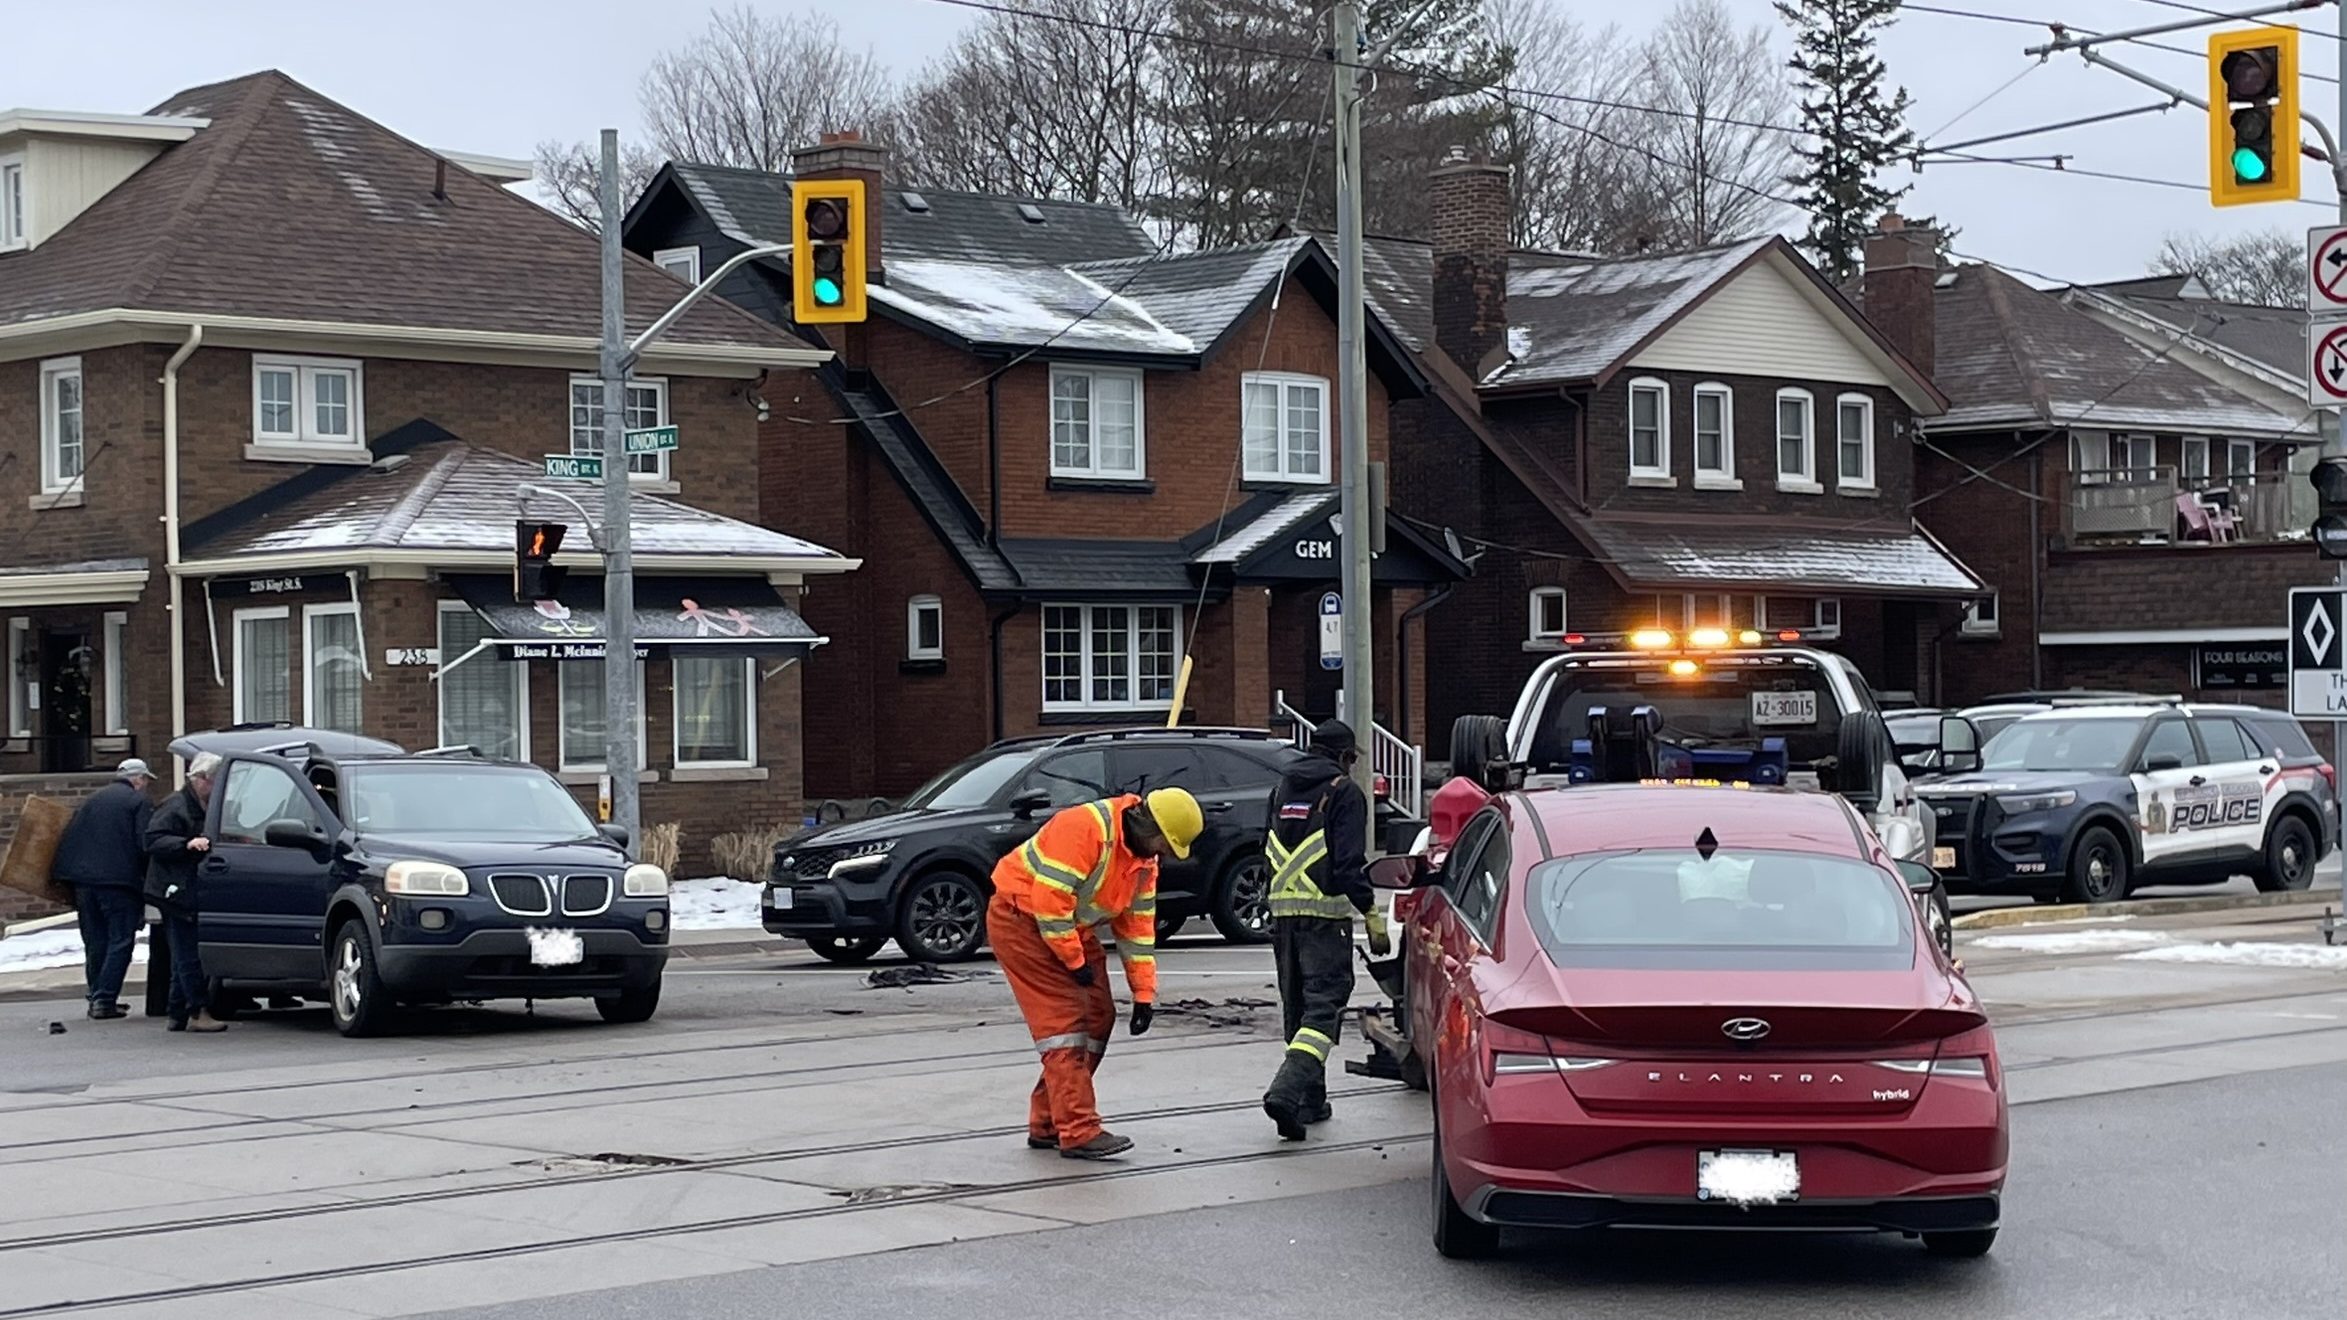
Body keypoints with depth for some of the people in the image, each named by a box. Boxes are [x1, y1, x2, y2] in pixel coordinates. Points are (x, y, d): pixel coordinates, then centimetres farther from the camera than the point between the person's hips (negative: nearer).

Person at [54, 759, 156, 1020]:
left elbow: (67, 841, 16)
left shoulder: (90, 801, 19)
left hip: (84, 882, 6)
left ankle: (97, 997, 17)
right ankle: (104, 1000, -10)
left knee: (94, 944, 14)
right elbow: (148, 844, -11)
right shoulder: (140, 802, -1)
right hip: (120, 881, -6)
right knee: (120, 942, -2)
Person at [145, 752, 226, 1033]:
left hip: (192, 892, 10)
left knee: (184, 957, 12)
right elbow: (153, 840, -18)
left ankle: (178, 1014, 16)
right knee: (189, 955, -11)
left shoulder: (203, 809, 20)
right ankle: (198, 1012, -12)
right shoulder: (174, 807, -10)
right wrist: (187, 844, -28)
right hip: (176, 891, -10)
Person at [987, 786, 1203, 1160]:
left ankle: (1047, 1125, 12)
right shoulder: (1085, 829, -27)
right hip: (1020, 918, -10)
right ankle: (1079, 1132, -19)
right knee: (1063, 1018, -17)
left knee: (1098, 1017, 5)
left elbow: (1137, 926, 8)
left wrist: (1144, 995, 4)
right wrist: (1075, 961, -20)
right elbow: (1050, 900, -29)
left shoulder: (1145, 859, 3)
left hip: (1070, 928, 10)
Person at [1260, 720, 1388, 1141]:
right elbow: (1350, 863, -12)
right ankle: (1287, 1091, -26)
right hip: (1325, 913, -7)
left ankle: (1311, 1101, 20)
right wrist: (1374, 917, -10)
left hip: (1282, 913, 7)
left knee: (1297, 1004, 16)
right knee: (1324, 1004, -9)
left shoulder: (1283, 789, 17)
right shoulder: (1344, 792, -5)